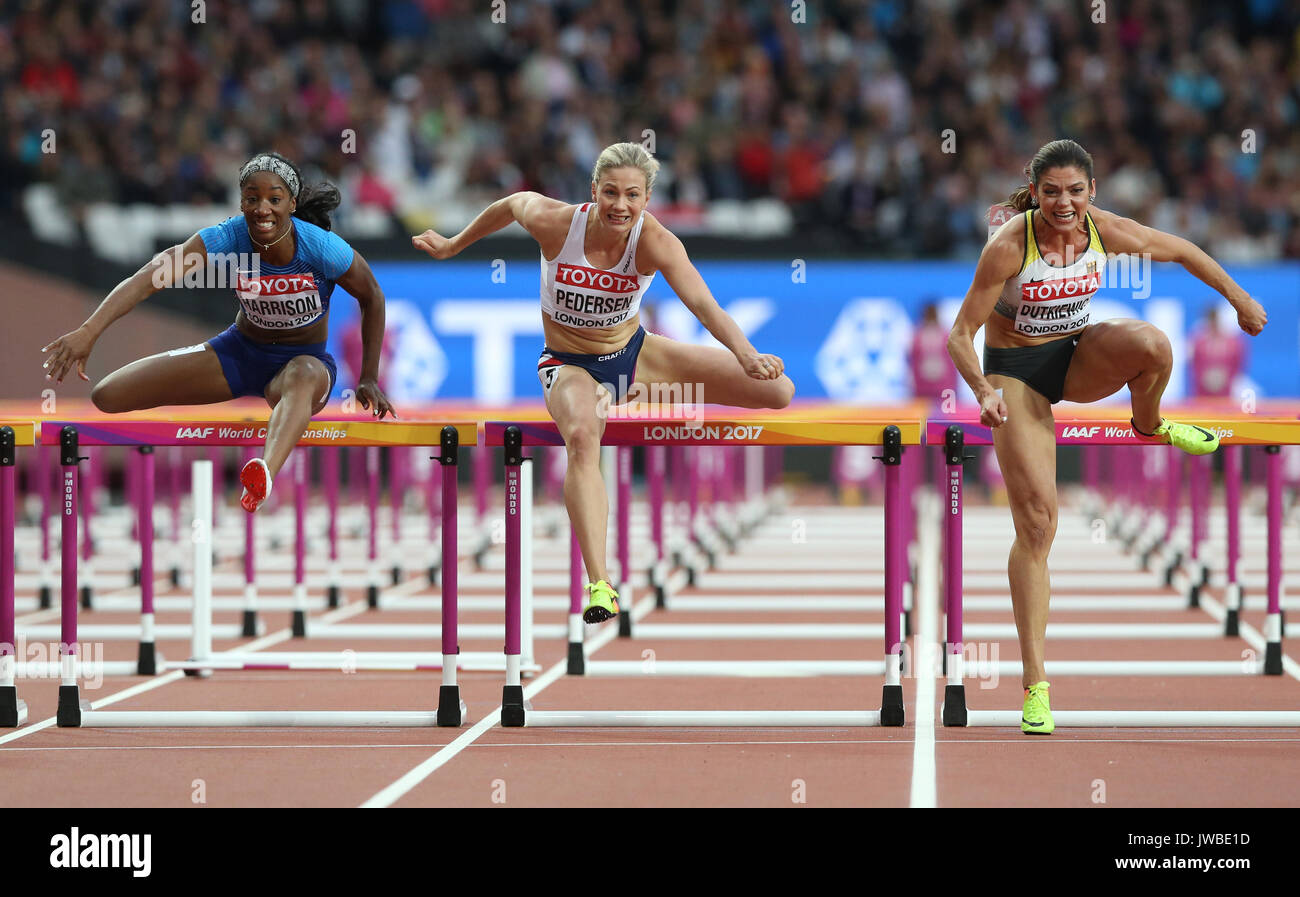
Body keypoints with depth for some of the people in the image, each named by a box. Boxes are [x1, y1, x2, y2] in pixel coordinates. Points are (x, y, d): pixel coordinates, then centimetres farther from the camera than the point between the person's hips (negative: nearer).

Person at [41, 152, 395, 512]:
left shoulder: (322, 248, -24)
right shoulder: (226, 239, -22)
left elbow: (372, 298, -5)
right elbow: (151, 278, -34)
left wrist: (369, 380, -3)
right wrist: (89, 330, -48)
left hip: (306, 359, -3)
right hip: (241, 351, 3)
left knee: (303, 377, -46)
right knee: (107, 395, -8)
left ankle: (266, 473, -74)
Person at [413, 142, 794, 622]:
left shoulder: (654, 241, -26)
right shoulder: (555, 223, -23)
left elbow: (702, 303, -42)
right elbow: (512, 204, 1)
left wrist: (745, 356, -59)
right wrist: (453, 245, 15)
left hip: (633, 352, 2)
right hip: (569, 365, -2)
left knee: (778, 390, -8)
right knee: (581, 437, -40)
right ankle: (599, 586, -48)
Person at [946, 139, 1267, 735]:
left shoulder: (1107, 231, -15)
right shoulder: (1009, 246, -25)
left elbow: (1183, 252, 5)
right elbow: (960, 335, -20)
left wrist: (1239, 299, 11)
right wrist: (984, 392, -37)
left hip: (1076, 358, 3)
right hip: (1015, 372, -3)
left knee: (1151, 344, -33)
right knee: (1036, 519, -12)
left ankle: (1150, 426, 4)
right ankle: (1035, 684, -5)